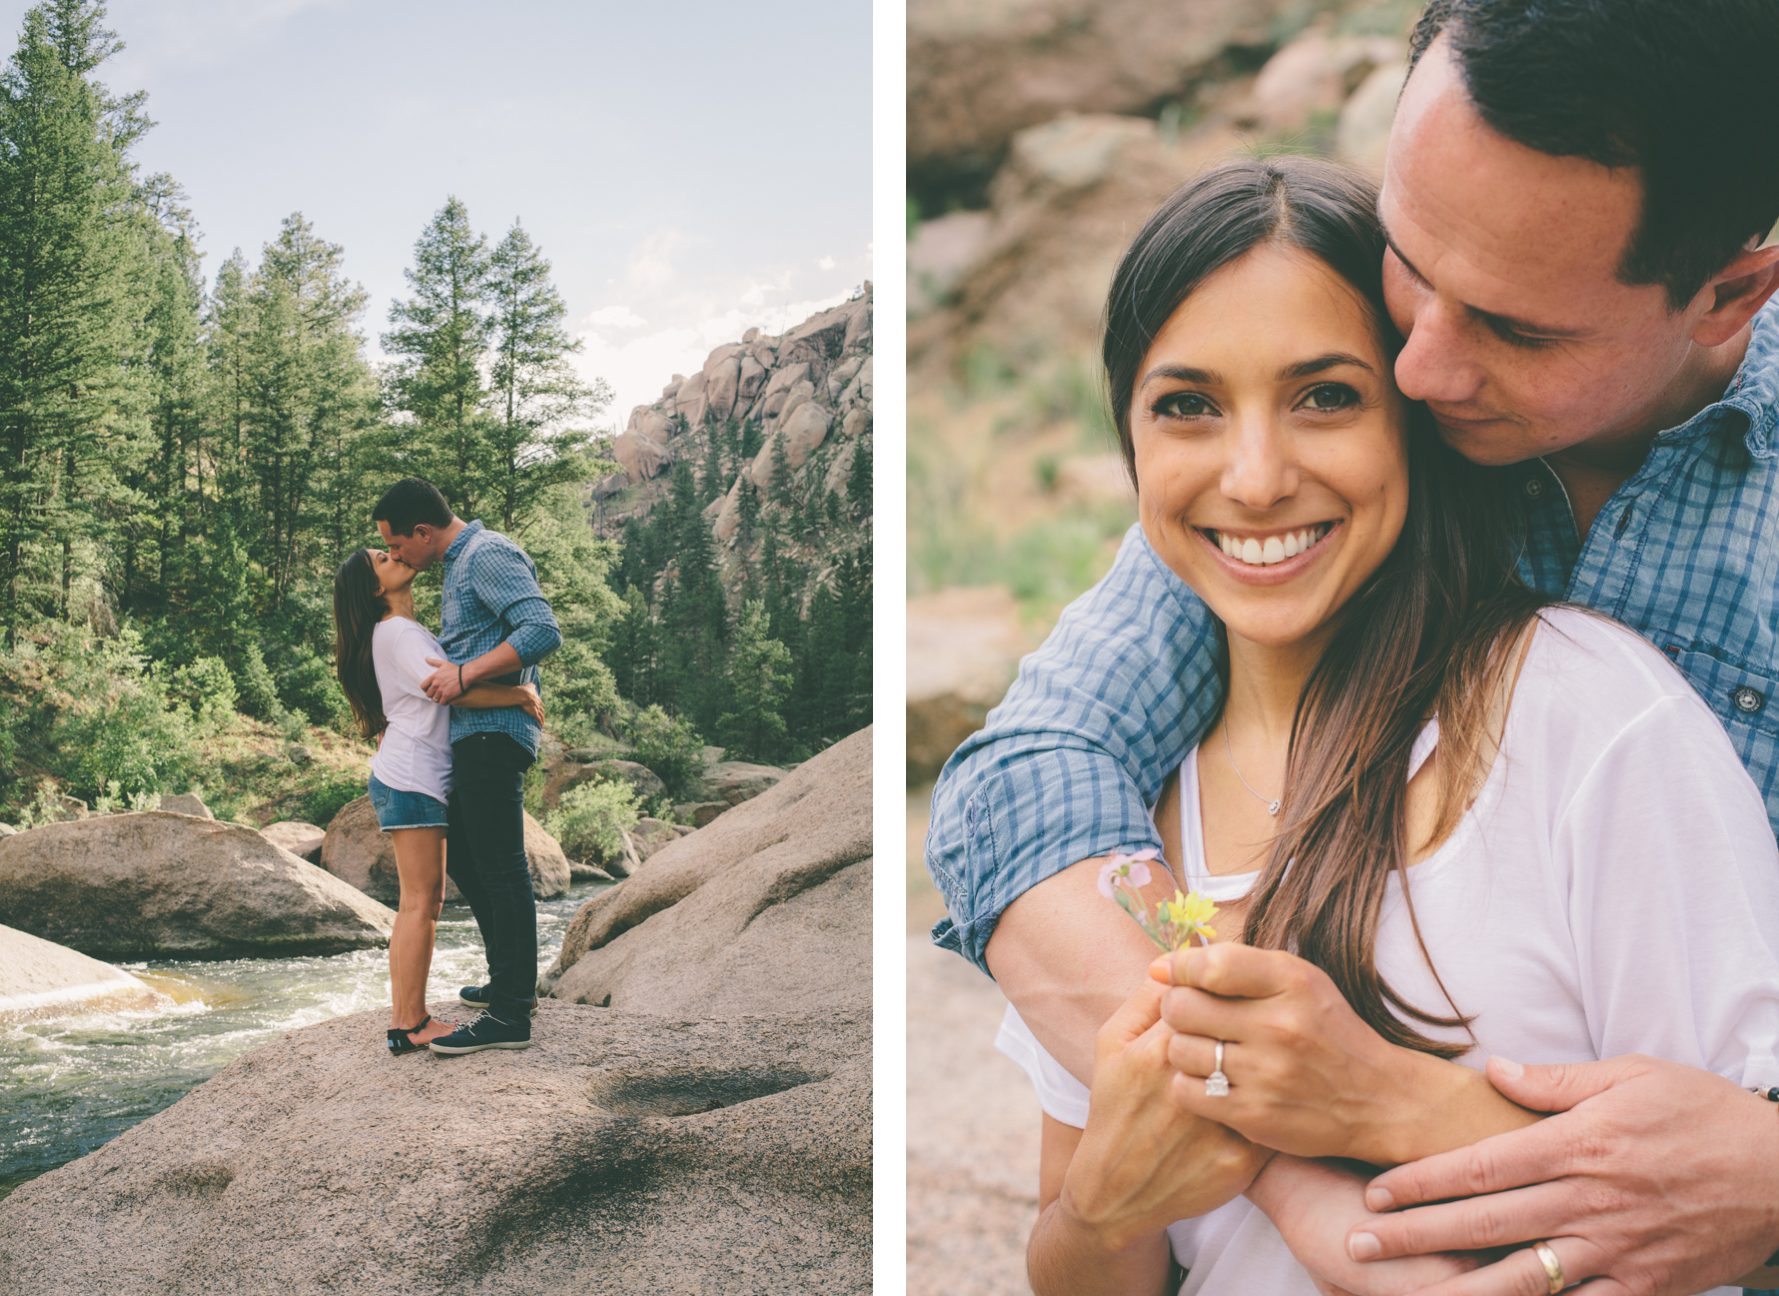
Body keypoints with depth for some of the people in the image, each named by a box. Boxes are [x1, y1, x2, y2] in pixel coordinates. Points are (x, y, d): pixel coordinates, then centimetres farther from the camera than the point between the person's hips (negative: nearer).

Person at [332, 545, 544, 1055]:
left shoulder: (406, 631, 22)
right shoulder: (397, 634, -11)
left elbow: (451, 688, 22)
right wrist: (523, 695, -14)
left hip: (411, 778, 11)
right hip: (410, 779, -11)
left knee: (422, 902, 10)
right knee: (419, 902, -10)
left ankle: (402, 1020, 11)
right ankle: (413, 1026, -8)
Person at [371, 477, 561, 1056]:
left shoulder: (489, 555, -12)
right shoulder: (463, 563, 20)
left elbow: (542, 631, -25)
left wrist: (464, 674, -23)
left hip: (493, 734, -11)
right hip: (472, 735, 11)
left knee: (501, 869, -9)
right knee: (463, 856, 20)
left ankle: (510, 1015, -6)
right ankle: (509, 981, 30)